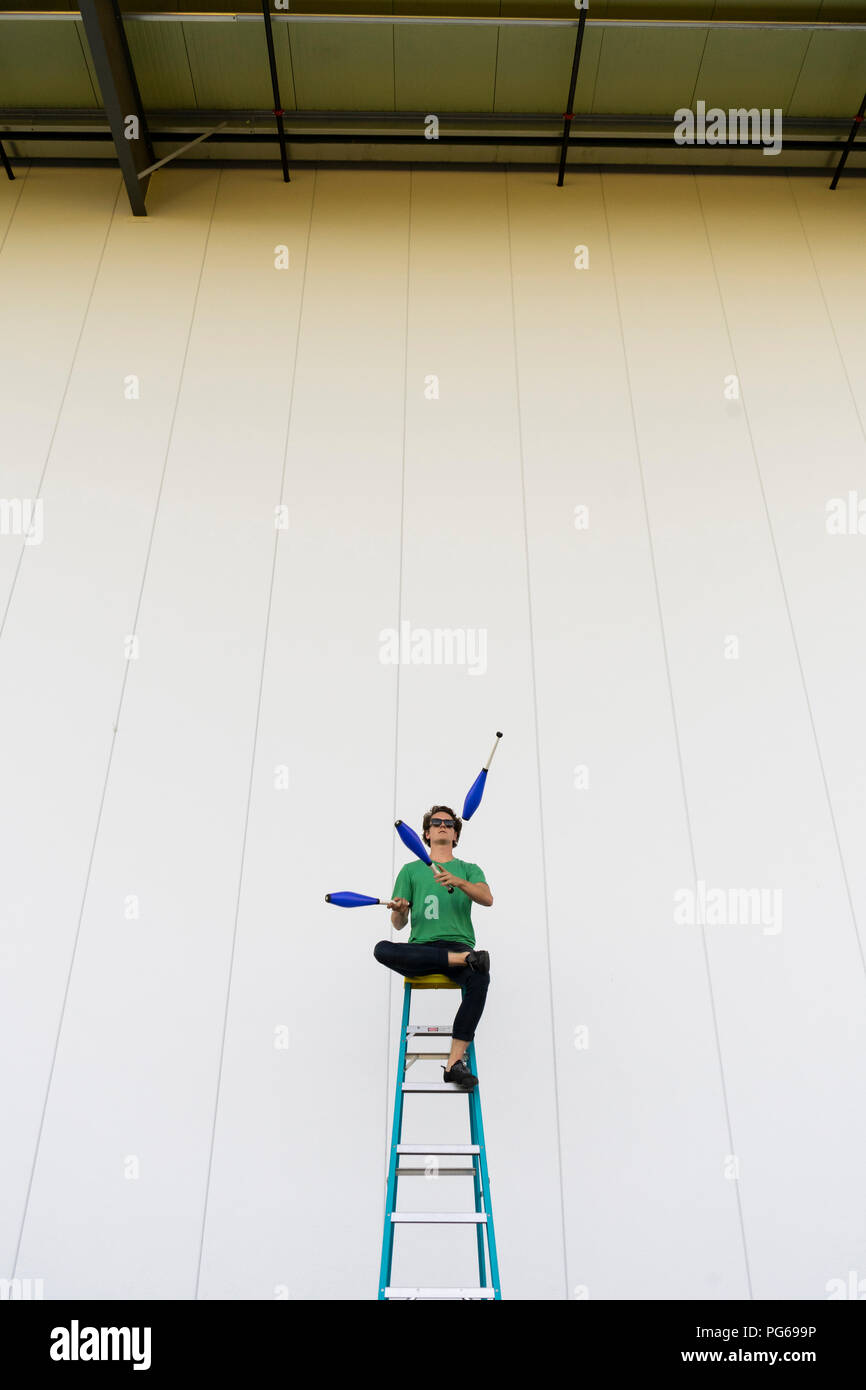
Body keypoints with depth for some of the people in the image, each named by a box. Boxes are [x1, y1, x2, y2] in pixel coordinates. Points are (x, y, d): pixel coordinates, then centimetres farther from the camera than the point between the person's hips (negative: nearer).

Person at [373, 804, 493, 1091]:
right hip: (420, 949, 1)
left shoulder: (469, 870, 17)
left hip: (458, 944, -1)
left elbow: (488, 899, -5)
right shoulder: (411, 870, 18)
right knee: (382, 949, -32)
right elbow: (398, 925, 12)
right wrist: (398, 912, -13)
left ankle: (455, 1062, -26)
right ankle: (465, 958, -29)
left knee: (480, 979, -35)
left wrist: (458, 882, -23)